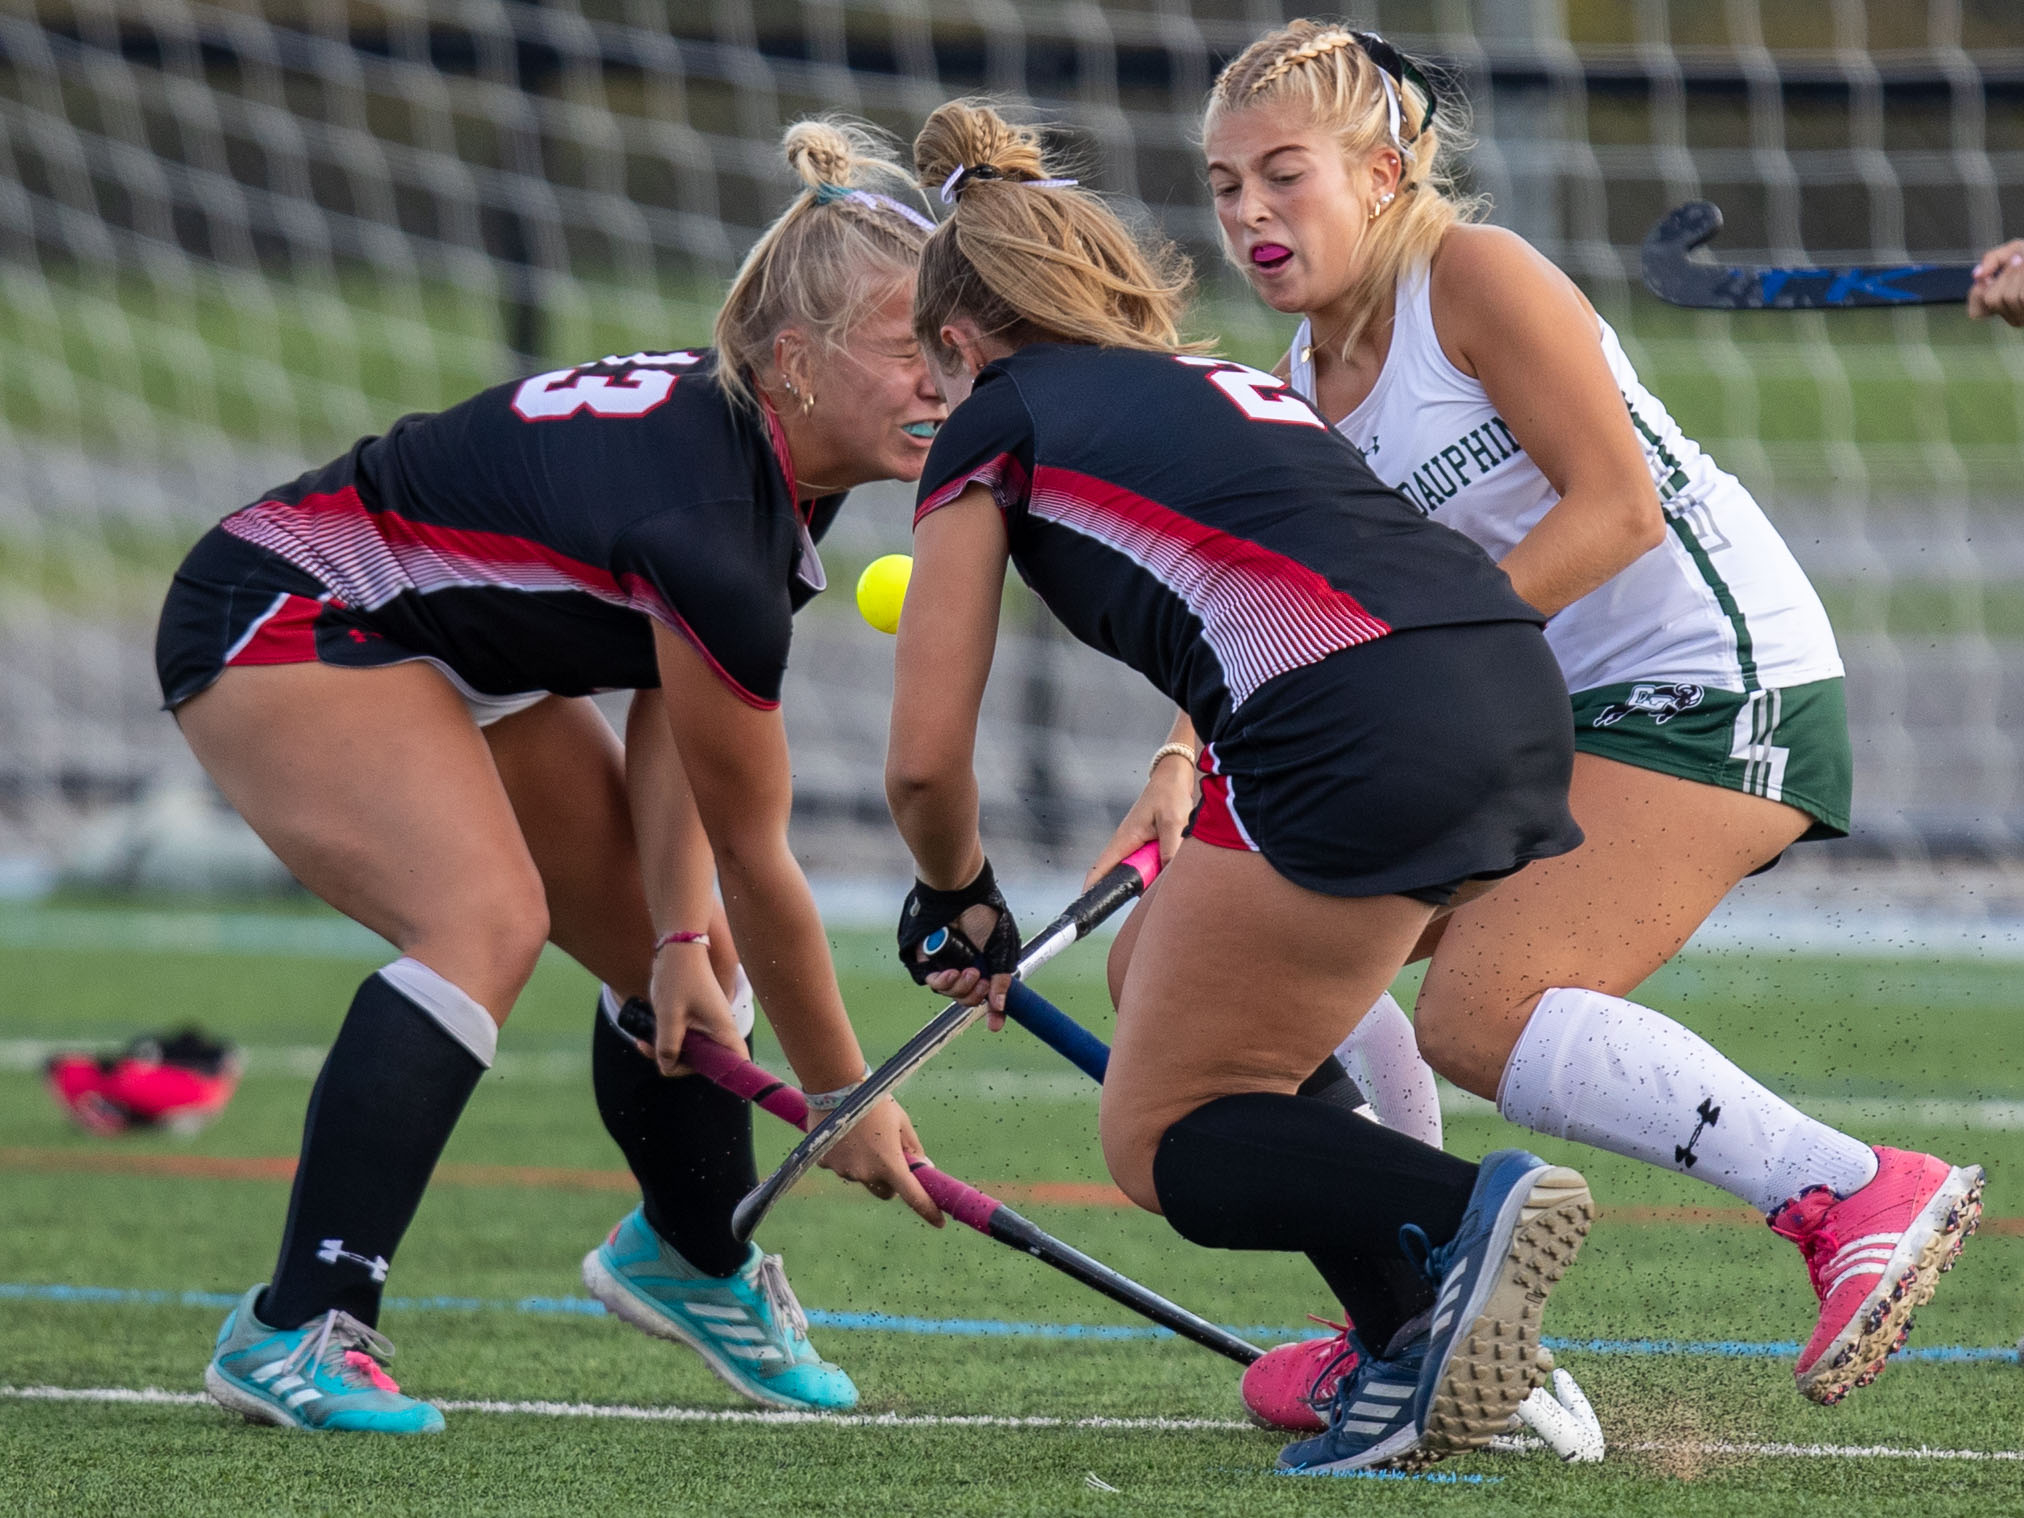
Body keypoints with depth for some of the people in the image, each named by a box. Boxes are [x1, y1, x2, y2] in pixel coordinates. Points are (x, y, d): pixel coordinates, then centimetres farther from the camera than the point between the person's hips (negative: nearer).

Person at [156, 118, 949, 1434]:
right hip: (281, 621, -10)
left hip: (455, 655, 10)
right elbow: (755, 857, -23)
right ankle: (294, 1332, -30)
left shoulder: (764, 447, -7)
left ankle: (689, 1256, 39)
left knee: (665, 945, 10)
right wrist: (845, 1101, -13)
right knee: (489, 918, -30)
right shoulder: (711, 517, -34)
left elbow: (668, 715, -4)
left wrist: (682, 941, -17)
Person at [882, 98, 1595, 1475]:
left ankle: (1464, 1213, -21)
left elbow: (926, 759, 14)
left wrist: (960, 903, 34)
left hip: (1350, 727, -7)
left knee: (1160, 1143, 4)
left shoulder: (997, 425, 15)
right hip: (1515, 685, 7)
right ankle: (1440, 1357, 8)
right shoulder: (1227, 382, 33)